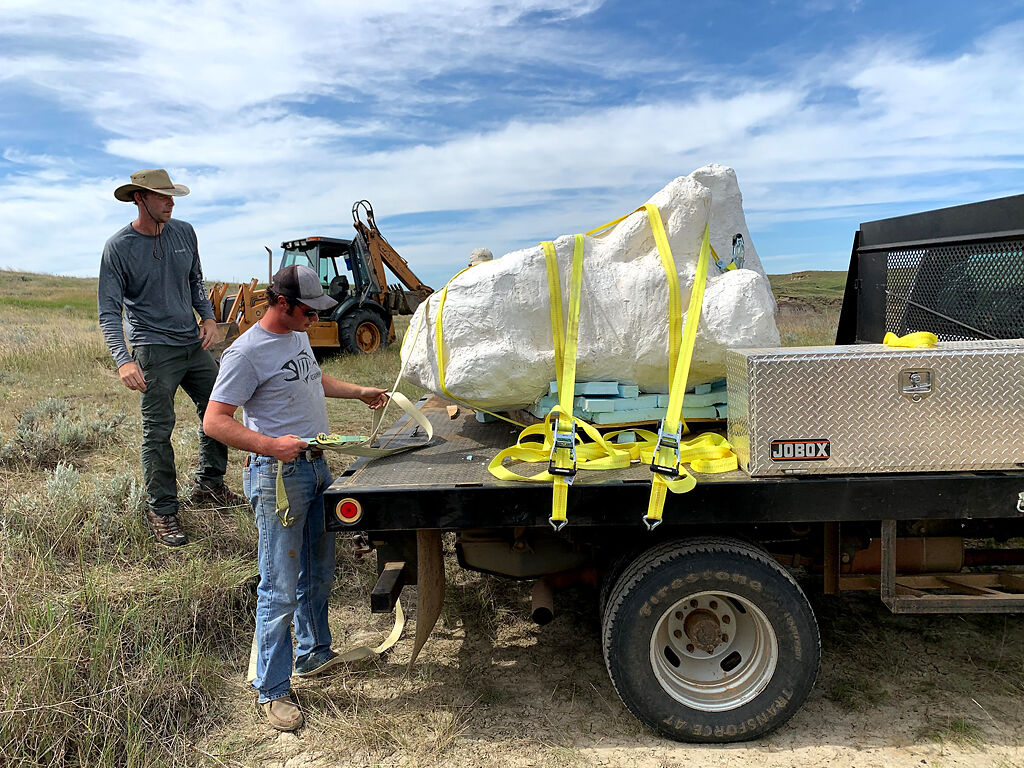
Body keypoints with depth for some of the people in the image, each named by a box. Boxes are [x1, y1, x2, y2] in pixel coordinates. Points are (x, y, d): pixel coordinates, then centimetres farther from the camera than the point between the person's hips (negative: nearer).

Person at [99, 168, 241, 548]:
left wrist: (208, 317, 3)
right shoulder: (118, 247, -10)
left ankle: (209, 484, 33)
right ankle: (162, 512, 12)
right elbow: (109, 311, -12)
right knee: (158, 432, -2)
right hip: (154, 351, -6)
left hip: (195, 344, 6)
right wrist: (123, 360, -25)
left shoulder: (185, 232, 5)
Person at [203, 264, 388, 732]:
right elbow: (214, 421, -20)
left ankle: (314, 654, 40)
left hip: (316, 466, 9)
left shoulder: (298, 335, 11)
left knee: (319, 573, 20)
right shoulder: (247, 352, -17)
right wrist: (271, 445, -31)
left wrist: (359, 392, 26)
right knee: (280, 590, -1)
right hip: (278, 477, -9)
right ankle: (272, 691, 15)